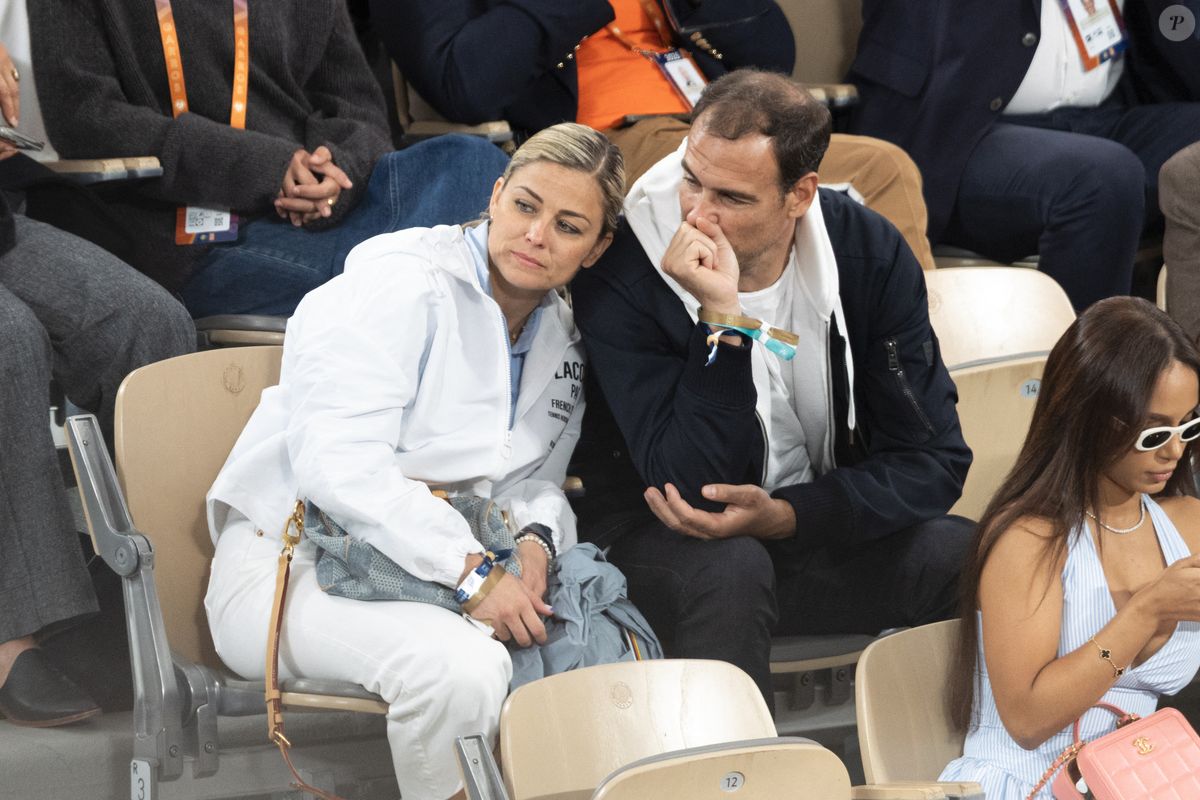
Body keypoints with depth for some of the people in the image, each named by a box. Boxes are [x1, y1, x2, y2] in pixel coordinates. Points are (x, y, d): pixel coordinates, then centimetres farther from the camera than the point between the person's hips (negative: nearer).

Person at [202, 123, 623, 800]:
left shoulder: (563, 337, 11)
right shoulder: (403, 280, -13)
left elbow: (539, 482, 11)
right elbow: (339, 461, -24)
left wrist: (534, 542, -14)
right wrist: (469, 568, -30)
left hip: (455, 563, 7)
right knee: (462, 668, -34)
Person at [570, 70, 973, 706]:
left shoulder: (869, 253, -9)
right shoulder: (620, 276, -20)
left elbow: (932, 460, -9)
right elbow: (690, 487, -26)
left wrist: (785, 515, -24)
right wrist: (722, 319, -36)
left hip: (817, 527, 4)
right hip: (661, 541, -3)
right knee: (729, 570, -37)